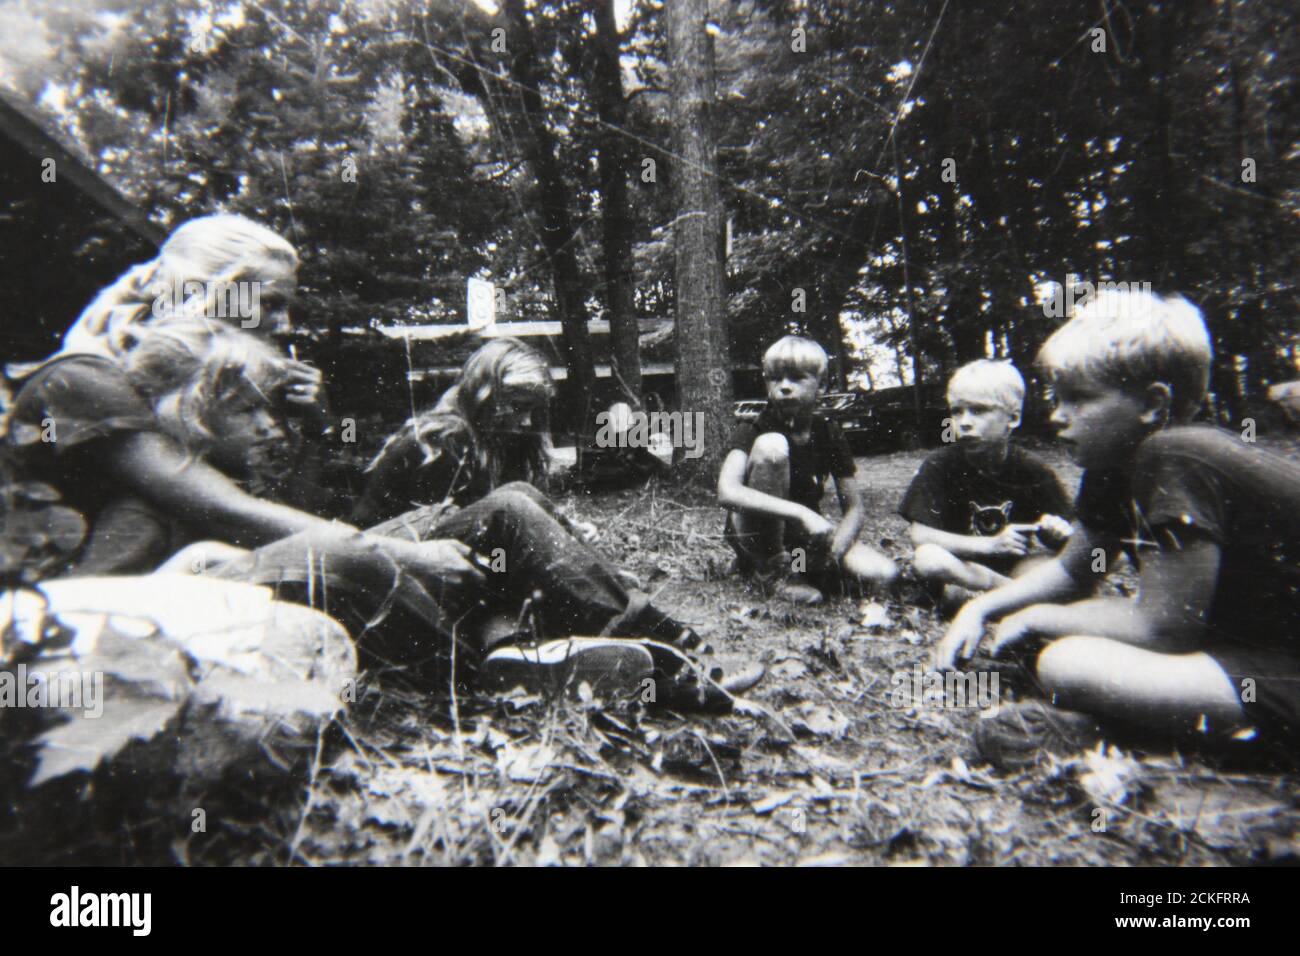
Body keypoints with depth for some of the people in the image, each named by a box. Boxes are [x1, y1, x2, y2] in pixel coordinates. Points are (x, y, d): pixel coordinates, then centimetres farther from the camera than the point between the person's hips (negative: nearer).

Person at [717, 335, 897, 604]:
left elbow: (854, 509, -3)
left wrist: (832, 551, -23)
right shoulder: (752, 430, -14)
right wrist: (801, 512, -40)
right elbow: (727, 492, -33)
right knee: (771, 446, -28)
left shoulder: (828, 434, -4)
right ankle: (772, 568, -17)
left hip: (803, 536, 3)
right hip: (755, 539, -3)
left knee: (884, 573, -21)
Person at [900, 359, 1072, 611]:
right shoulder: (939, 465, -13)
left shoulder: (1034, 471, -7)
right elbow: (921, 535, -20)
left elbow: (1058, 538, 1)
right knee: (927, 559, -34)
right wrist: (990, 544, -27)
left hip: (1014, 564, 2)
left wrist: (1057, 532, -24)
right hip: (961, 564, -1)